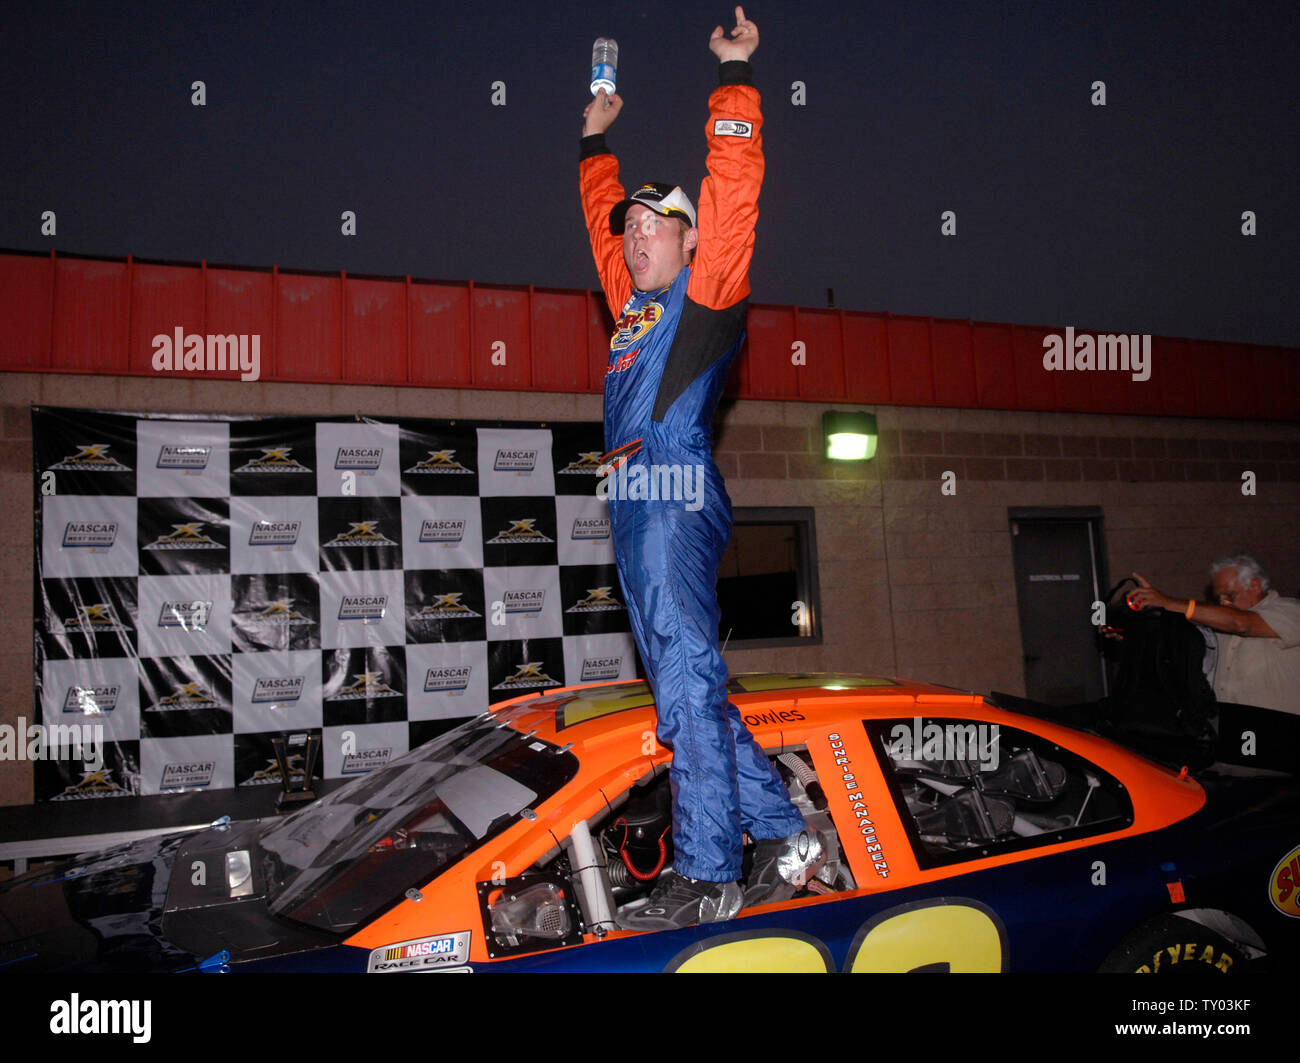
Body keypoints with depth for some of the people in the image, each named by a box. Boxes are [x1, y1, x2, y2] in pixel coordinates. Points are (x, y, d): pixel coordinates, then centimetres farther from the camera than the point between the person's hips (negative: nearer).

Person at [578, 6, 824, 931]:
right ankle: (785, 836, 13)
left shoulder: (707, 289, 8)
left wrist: (735, 77, 5)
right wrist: (598, 140, 48)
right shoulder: (634, 303, 28)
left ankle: (708, 876, -8)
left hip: (677, 496, -9)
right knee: (686, 688, 7)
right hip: (636, 507, 9)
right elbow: (604, 222, 42)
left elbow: (734, 187, -1)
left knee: (689, 682, -12)